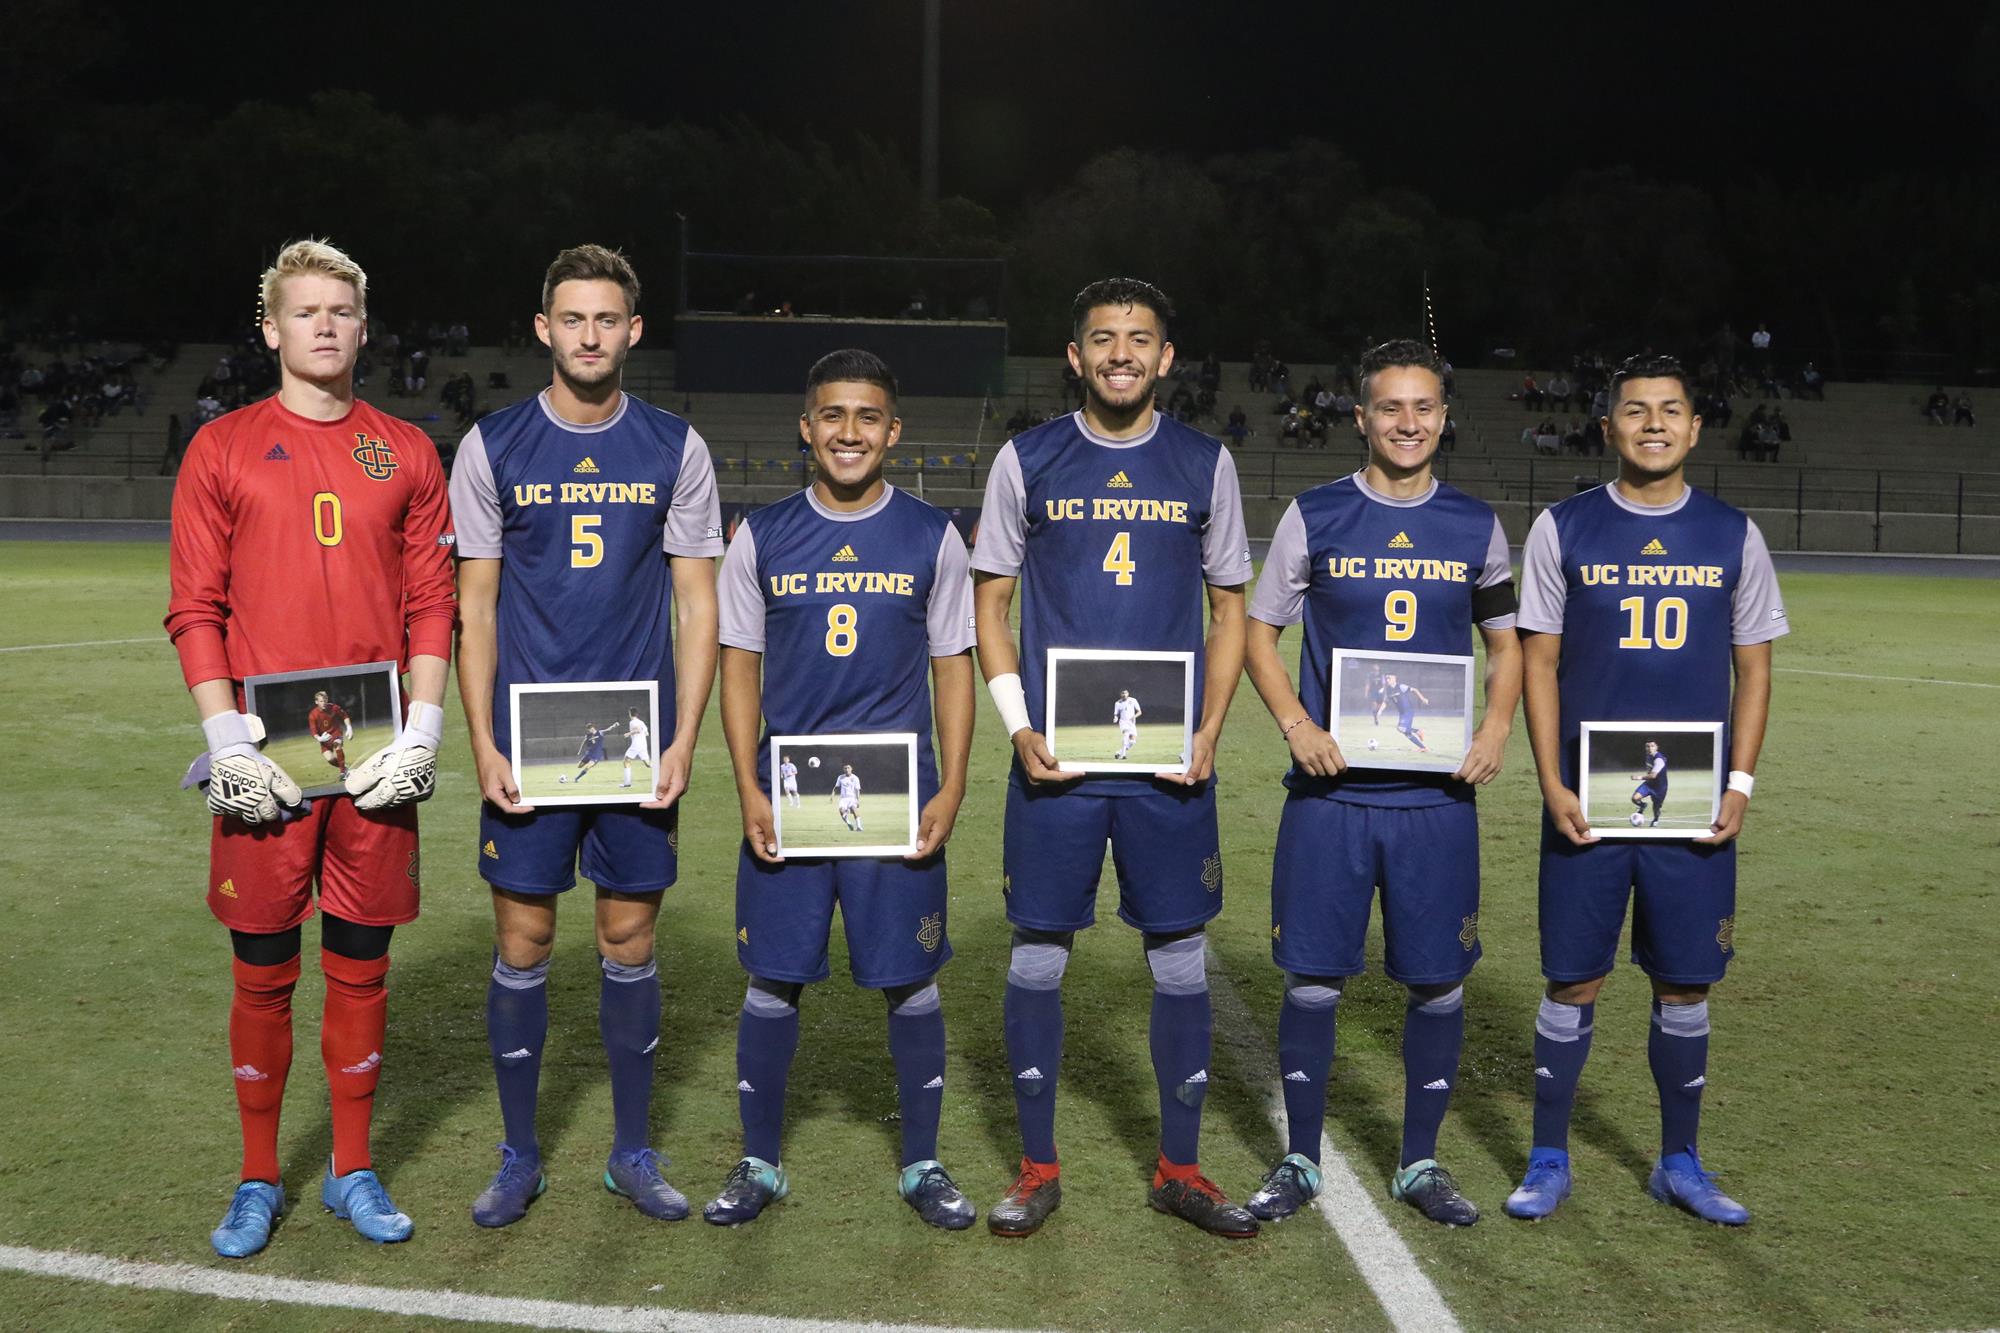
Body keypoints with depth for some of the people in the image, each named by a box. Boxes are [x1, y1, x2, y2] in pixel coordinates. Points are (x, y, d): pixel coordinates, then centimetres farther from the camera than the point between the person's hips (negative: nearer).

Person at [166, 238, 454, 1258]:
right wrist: (227, 739, -9)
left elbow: (432, 604, 7)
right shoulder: (221, 449, 4)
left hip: (377, 756, 2)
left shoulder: (406, 453, 8)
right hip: (263, 755, -1)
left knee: (360, 964, 9)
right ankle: (258, 1181, 21)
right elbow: (194, 608, 1)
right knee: (264, 972, 6)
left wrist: (421, 733, -3)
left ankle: (353, 1172, 22)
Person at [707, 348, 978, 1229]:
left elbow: (954, 668, 5)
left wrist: (951, 789, -4)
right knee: (773, 981, 6)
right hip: (785, 801, 1)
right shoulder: (762, 537, 4)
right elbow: (740, 667, 6)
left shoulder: (932, 538, 3)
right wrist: (748, 791, -3)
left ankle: (922, 1165, 22)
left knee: (910, 984, 5)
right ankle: (760, 1164, 22)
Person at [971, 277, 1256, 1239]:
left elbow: (1230, 611, 11)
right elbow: (989, 602, 7)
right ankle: (1038, 1169, 18)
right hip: (1054, 755, -1)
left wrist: (1207, 735, -2)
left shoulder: (1205, 465, 7)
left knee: (1179, 953, 6)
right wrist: (1020, 727, -6)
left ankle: (1179, 1169, 20)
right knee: (1038, 951, 3)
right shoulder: (1027, 462, 4)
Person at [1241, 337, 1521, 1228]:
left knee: (1439, 981, 6)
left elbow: (1505, 645, 15)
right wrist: (1297, 726, -11)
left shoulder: (1475, 526, 7)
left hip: (1438, 793, 2)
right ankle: (1300, 1161, 19)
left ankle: (1420, 1164, 22)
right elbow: (1259, 633, 5)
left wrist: (1498, 726, -4)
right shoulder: (1314, 517, 1)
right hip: (1329, 789, -1)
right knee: (1313, 976, 3)